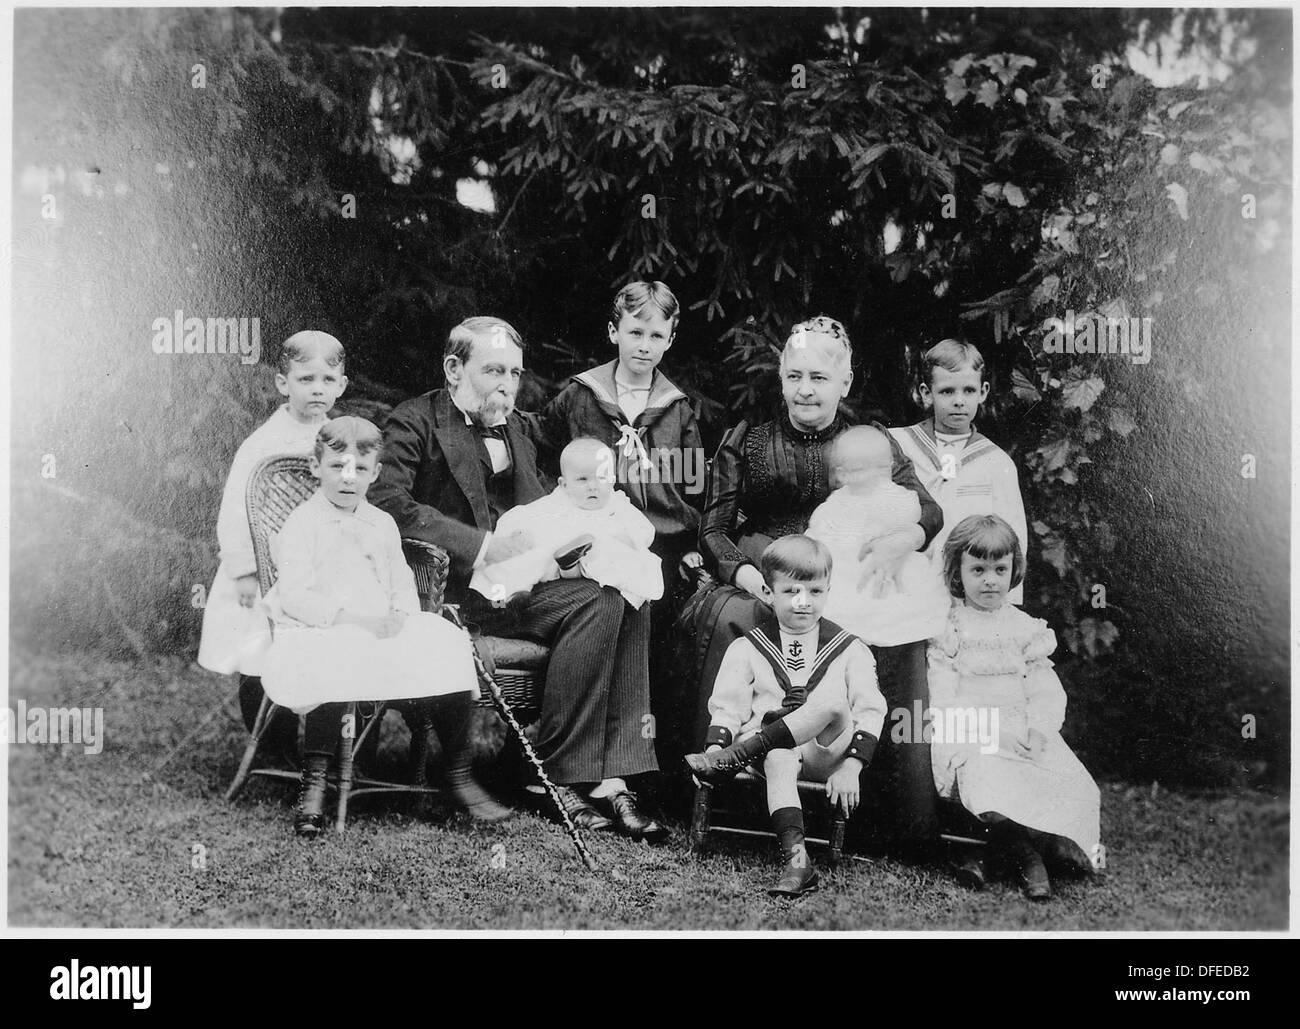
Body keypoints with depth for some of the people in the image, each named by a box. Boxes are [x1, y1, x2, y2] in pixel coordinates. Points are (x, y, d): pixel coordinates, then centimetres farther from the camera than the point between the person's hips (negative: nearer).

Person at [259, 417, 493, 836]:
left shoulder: (382, 525, 19)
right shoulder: (302, 523, 0)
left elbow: (403, 585, 18)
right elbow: (294, 597, -10)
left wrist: (400, 616, -6)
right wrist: (354, 618, -20)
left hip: (384, 627, 5)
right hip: (320, 632, -5)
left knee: (450, 652, -16)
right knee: (331, 677, -38)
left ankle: (459, 775, -2)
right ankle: (313, 787, -19)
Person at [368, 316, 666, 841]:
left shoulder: (521, 428, 22)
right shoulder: (415, 422, -1)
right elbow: (388, 502, -16)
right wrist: (485, 545, -21)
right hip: (460, 585, -7)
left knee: (632, 598, -20)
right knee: (598, 602, -26)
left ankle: (610, 779, -24)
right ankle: (557, 775, -18)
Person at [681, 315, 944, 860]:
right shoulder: (745, 440, 13)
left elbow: (929, 510, 5)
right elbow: (712, 529, 6)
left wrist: (897, 543, -19)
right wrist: (744, 573, -16)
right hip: (758, 582, 0)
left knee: (902, 640, -29)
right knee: (724, 618, -34)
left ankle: (915, 824, -22)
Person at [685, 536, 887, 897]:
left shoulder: (849, 649, 9)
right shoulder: (747, 648, 10)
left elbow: (869, 711, 1)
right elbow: (727, 706, 4)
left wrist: (851, 766, -13)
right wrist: (715, 746, -16)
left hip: (827, 754, 0)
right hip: (775, 746, 0)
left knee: (831, 700, -31)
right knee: (778, 759, -37)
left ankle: (735, 758, -30)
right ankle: (795, 857, -46)